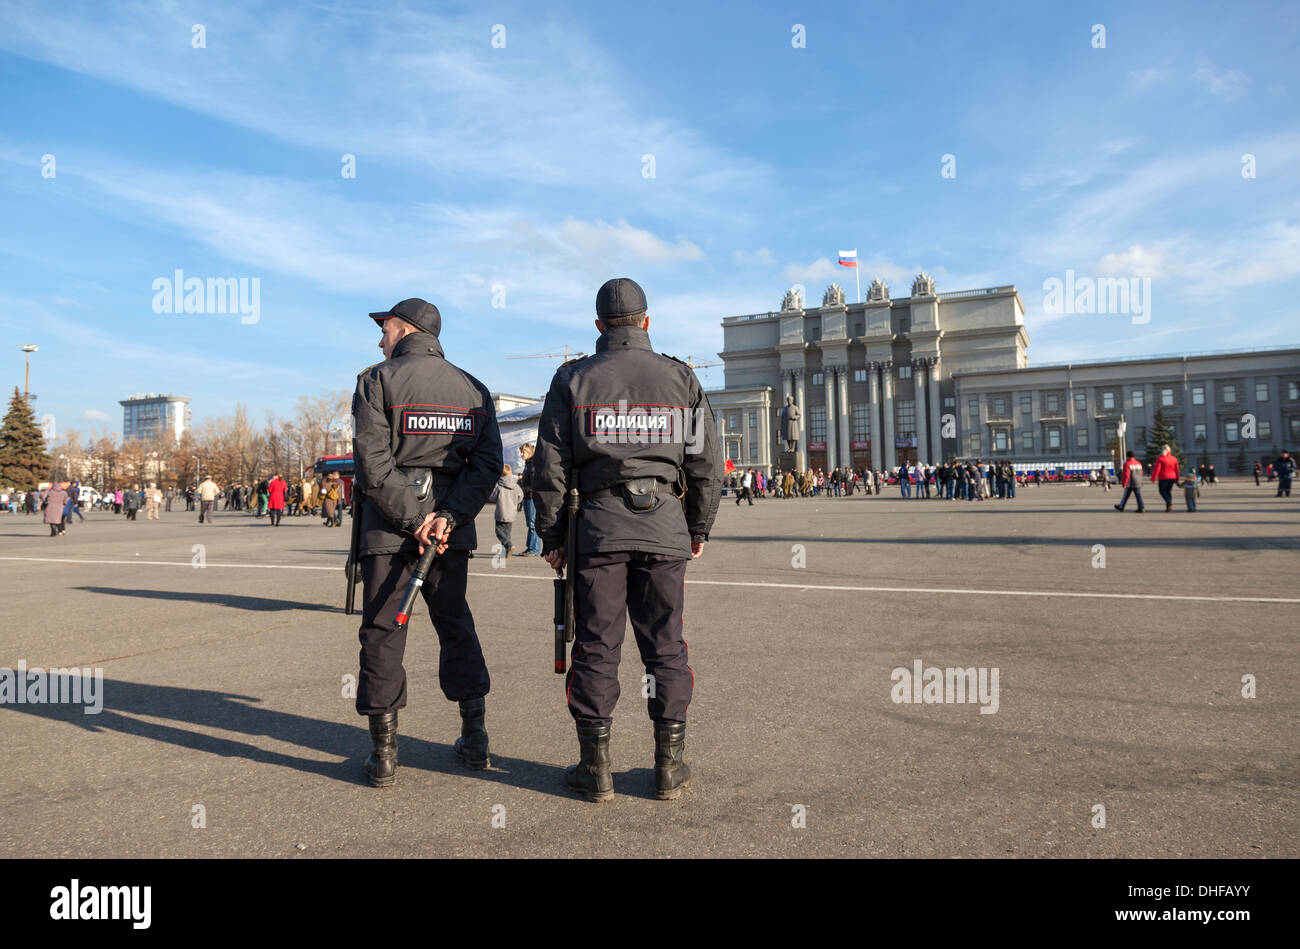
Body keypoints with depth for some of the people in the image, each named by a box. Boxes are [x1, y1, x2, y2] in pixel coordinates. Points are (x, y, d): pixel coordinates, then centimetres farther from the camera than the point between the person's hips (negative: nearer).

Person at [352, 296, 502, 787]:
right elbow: (488, 461, 0)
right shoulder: (473, 387, 10)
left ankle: (384, 752, 10)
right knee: (455, 625, 15)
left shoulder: (377, 380, -3)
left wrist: (414, 519, -12)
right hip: (453, 527, 4)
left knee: (382, 633, 5)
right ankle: (475, 737, 20)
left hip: (388, 527, -4)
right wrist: (448, 516, -8)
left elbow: (373, 462, -14)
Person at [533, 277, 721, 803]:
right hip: (665, 525, 1)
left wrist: (551, 535, 8)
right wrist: (699, 530, 15)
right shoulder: (680, 377, 7)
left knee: (595, 646, 6)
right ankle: (670, 765, 16)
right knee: (665, 646, 8)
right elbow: (706, 464, 6)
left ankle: (595, 767, 14)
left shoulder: (572, 379, 5)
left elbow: (551, 467, 1)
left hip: (598, 524, 0)